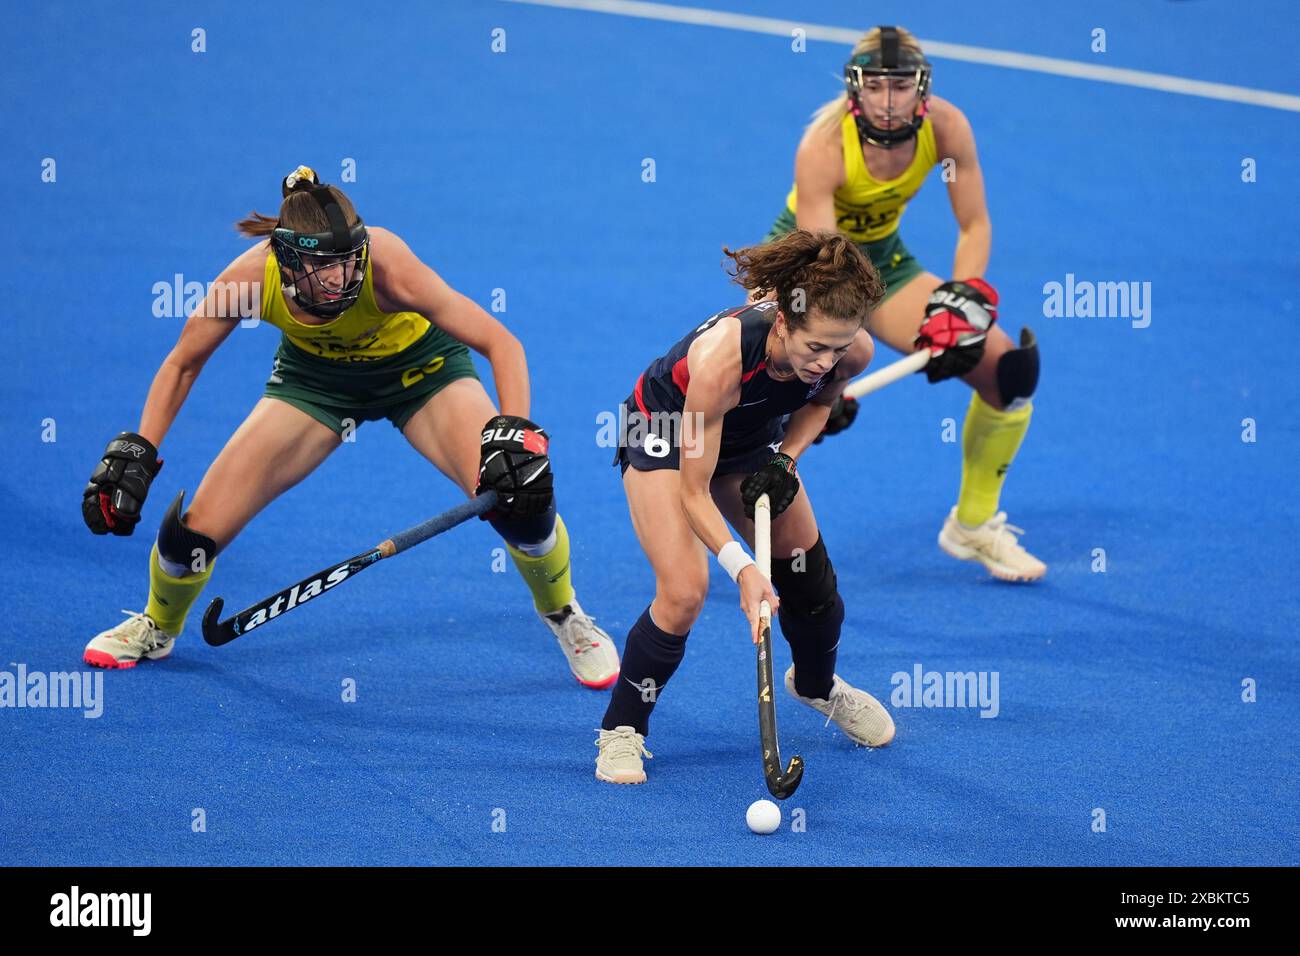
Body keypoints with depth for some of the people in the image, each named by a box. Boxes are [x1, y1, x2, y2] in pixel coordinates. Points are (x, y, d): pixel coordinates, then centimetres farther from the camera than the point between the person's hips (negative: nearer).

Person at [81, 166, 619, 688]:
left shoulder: (387, 266, -39)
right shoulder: (250, 279, -32)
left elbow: (501, 344, -33)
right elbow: (182, 364, -12)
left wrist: (514, 431, -47)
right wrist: (137, 452, -19)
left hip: (418, 364, -2)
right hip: (314, 375, 2)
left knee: (521, 499, -23)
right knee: (197, 528, -8)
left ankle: (565, 618, 11)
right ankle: (157, 627, 28)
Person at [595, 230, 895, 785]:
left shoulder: (851, 351, -28)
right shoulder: (722, 357, -43)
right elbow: (693, 492, -34)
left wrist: (786, 460, -17)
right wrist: (741, 568, -45)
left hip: (753, 438, 5)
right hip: (665, 434, -5)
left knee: (810, 580, 7)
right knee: (684, 593, -21)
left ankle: (817, 685, 41)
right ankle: (621, 732, 0)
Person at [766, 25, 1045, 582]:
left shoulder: (945, 127, -20)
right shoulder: (824, 146, -31)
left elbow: (974, 225, -9)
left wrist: (962, 301, -25)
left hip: (884, 259, 5)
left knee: (1007, 367, -7)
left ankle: (972, 525, 14)